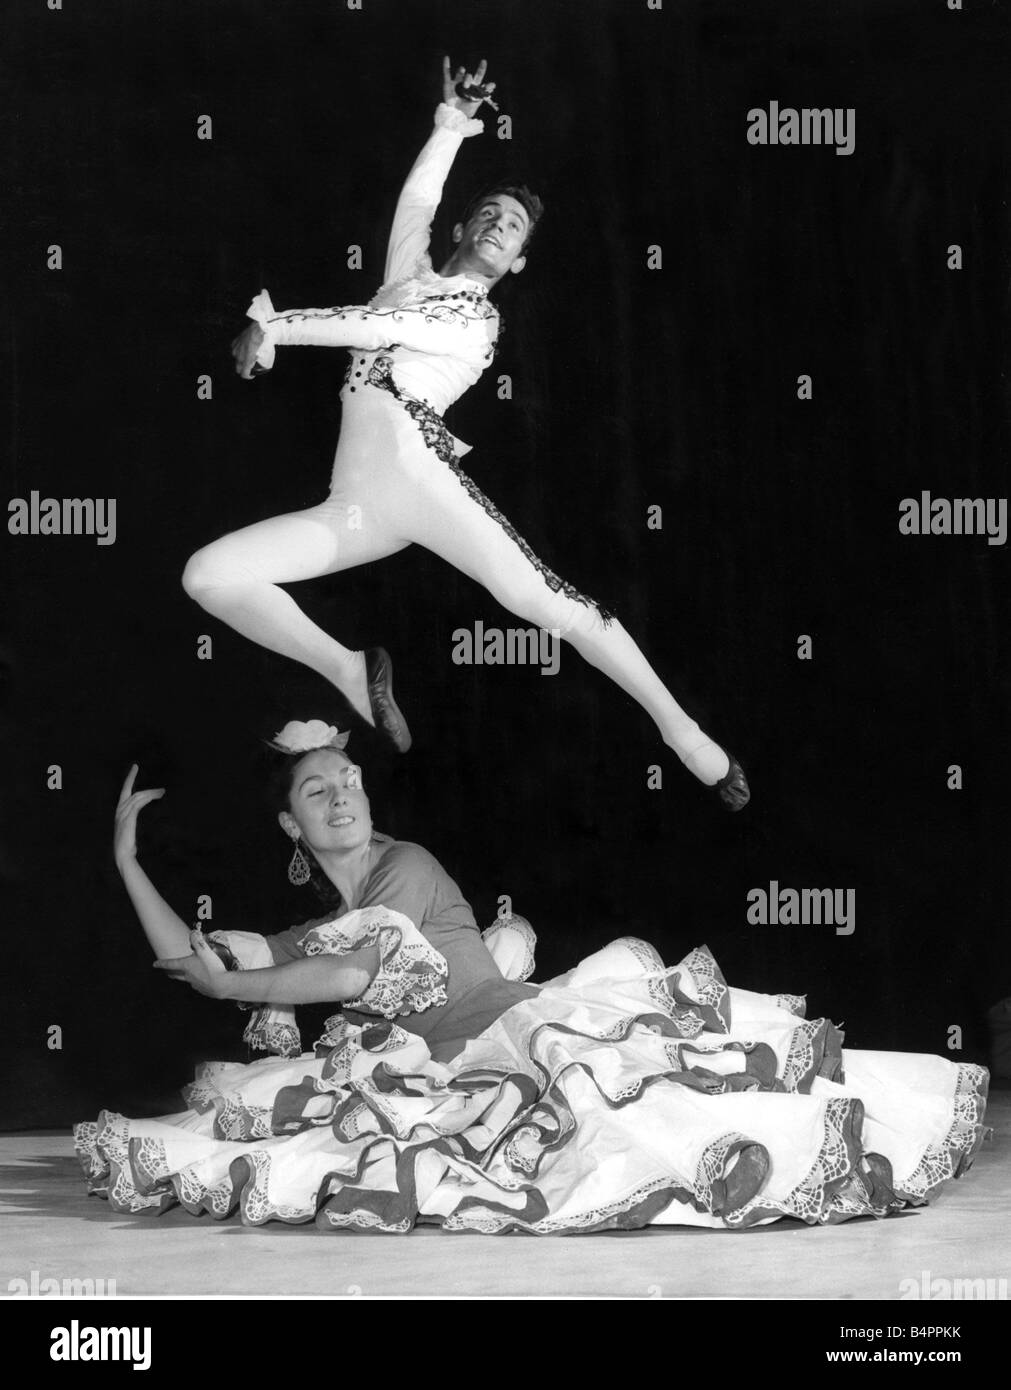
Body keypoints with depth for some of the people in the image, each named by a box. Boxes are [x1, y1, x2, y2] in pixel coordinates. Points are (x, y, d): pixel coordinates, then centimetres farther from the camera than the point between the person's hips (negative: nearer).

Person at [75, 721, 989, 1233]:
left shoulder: (409, 868, 8)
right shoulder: (315, 934, 25)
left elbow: (351, 975, -4)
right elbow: (190, 964, 21)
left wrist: (234, 981, 8)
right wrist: (128, 857, 19)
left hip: (526, 1020, -7)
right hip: (454, 1076, 7)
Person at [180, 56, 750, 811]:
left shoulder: (479, 318, 8)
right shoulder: (407, 271, 26)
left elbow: (381, 327, -7)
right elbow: (417, 199, 8)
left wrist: (274, 325, -7)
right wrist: (449, 129, 1)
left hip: (420, 473, -5)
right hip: (354, 507, 5)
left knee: (539, 596, -20)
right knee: (209, 574, -11)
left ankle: (680, 728, -13)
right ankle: (349, 671, 2)